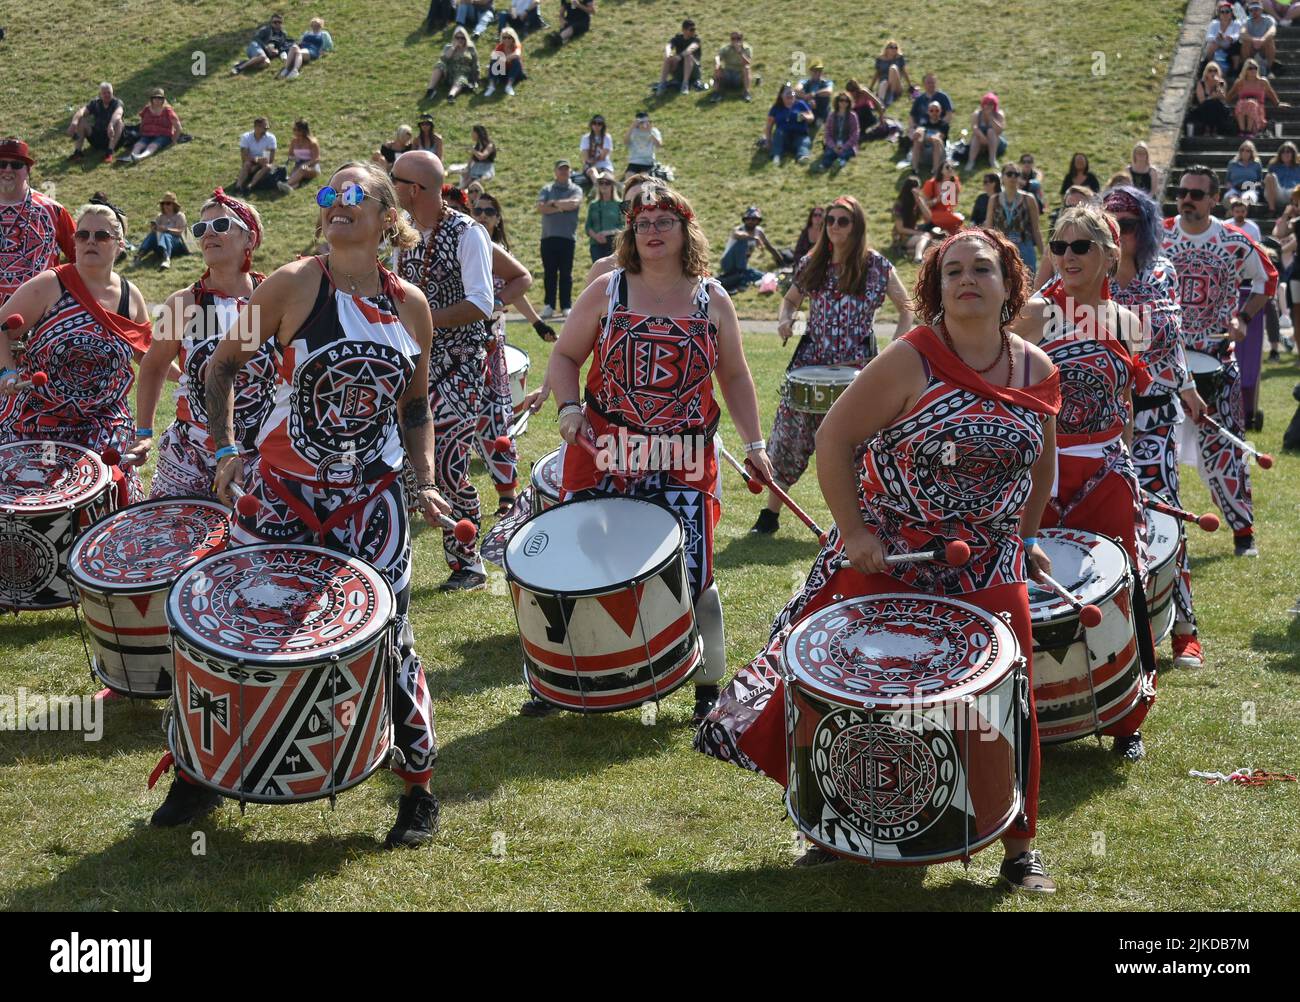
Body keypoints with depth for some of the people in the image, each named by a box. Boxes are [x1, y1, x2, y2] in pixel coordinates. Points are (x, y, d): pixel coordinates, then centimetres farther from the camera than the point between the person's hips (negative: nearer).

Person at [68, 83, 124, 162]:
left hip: (112, 139, -3)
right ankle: (78, 151, -22)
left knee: (118, 122, -30)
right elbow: (82, 111, -16)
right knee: (80, 121, -13)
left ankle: (110, 151, -35)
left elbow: (118, 113, -32)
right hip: (96, 138, 3)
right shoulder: (95, 103, 3)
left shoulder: (117, 103, -7)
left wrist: (111, 125, -54)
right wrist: (74, 122, -38)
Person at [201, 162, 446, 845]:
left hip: (372, 500, 1)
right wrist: (226, 449, -12)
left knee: (390, 639, 2)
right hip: (282, 493, -1)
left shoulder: (410, 306, 2)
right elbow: (224, 364, -1)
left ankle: (419, 791, 19)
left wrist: (426, 479, 0)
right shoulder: (294, 284, -8)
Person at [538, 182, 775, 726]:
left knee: (692, 574, -2)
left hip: (685, 462, 0)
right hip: (604, 456, 0)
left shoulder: (712, 300, 6)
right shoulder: (606, 291, 4)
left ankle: (710, 686, 14)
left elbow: (734, 377, 13)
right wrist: (569, 408, -10)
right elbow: (564, 358, 8)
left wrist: (753, 443, 5)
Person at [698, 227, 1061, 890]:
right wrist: (853, 534, -14)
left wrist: (1025, 538, 18)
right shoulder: (910, 362, -14)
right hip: (885, 560, -3)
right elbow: (834, 439, -11)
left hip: (987, 570, 3)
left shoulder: (1037, 371, 0)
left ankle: (1019, 844, 17)